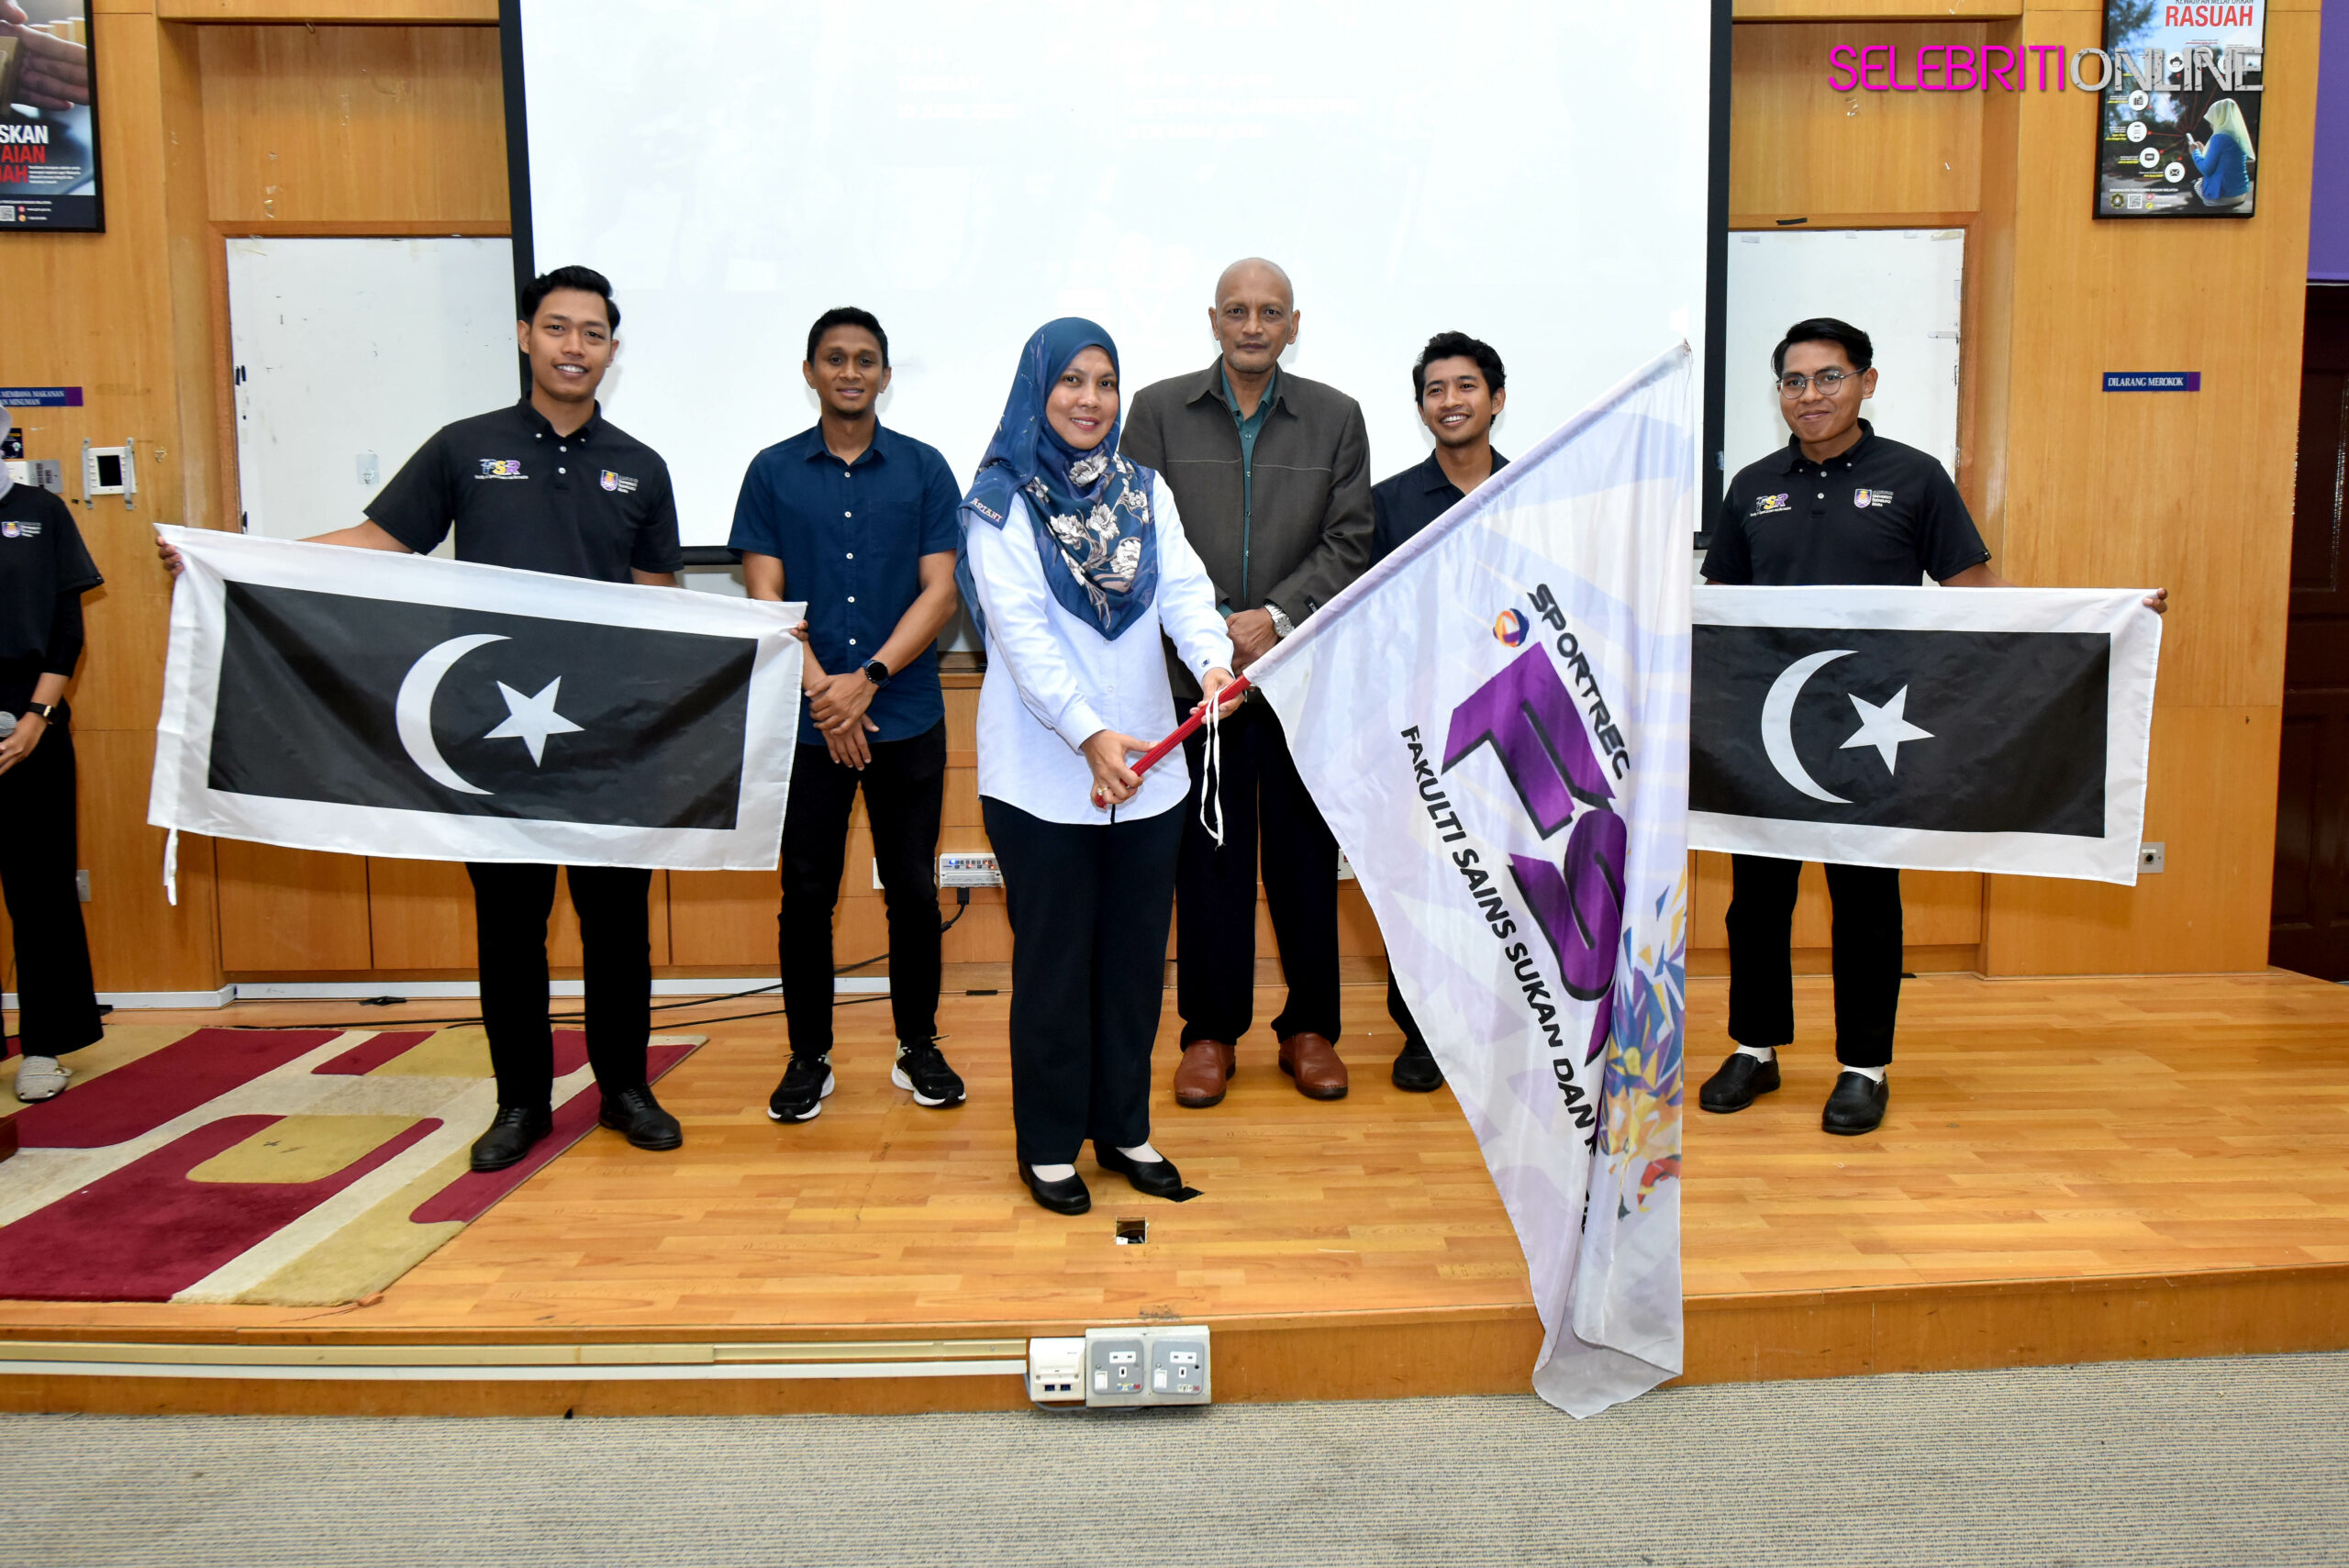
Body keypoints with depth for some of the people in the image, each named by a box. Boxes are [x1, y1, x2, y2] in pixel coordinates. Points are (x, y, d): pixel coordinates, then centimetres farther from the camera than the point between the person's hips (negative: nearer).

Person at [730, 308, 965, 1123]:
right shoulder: (773, 472, 6)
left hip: (907, 715, 0)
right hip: (806, 719, 0)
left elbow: (939, 592, -2)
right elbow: (766, 596, 0)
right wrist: (821, 691, -12)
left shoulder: (924, 469, 5)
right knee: (806, 891, 5)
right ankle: (809, 1056, 19)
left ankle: (918, 1046, 21)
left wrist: (868, 678, -13)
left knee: (912, 887, 6)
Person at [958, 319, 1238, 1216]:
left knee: (1137, 955, 13)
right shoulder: (1000, 504, -4)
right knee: (1054, 961, 6)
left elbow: (1184, 588, -6)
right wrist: (1090, 734, -29)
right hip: (1042, 775, -4)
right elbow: (1022, 632, -15)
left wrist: (1213, 659, -28)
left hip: (1147, 770, 4)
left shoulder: (1146, 493, 9)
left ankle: (1123, 1127, 30)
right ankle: (1049, 1144, 23)